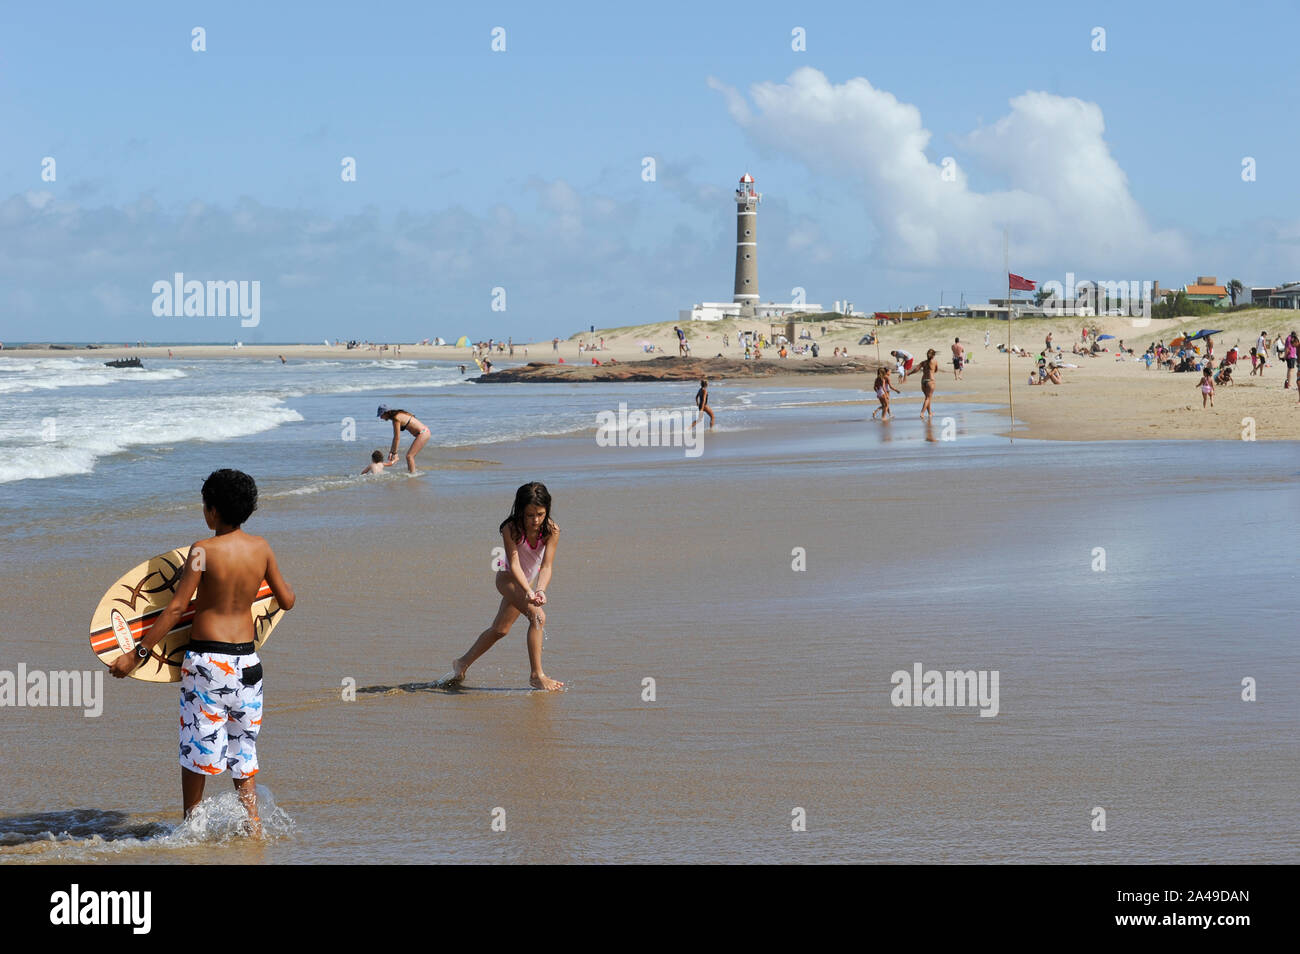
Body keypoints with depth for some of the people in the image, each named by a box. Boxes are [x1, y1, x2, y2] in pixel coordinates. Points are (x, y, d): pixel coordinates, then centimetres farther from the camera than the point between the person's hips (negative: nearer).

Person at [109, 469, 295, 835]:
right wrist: (287, 588, 34)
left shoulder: (204, 550, -12)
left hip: (207, 657, -4)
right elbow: (287, 601, 9)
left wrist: (137, 654, -9)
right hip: (247, 660, 4)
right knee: (242, 745, 16)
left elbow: (176, 608, -13)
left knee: (197, 745, 10)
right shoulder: (261, 548, 0)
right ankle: (252, 825, 10)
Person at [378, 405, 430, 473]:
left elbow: (397, 438, -15)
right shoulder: (397, 415, 13)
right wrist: (391, 452, 17)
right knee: (409, 455, 14)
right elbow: (395, 437, 17)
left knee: (409, 456, -12)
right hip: (424, 432, 10)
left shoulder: (396, 419, -17)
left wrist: (394, 453, -8)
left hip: (423, 433, -10)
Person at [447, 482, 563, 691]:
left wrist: (540, 590, -46)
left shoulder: (551, 531, -23)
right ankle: (536, 674, -21)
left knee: (500, 629, 16)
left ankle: (463, 664, 35)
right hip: (508, 578, -5)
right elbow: (514, 564, -34)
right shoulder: (511, 529, -30)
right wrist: (528, 591, -48)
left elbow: (546, 566, -27)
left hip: (528, 580, 5)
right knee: (538, 616, -25)